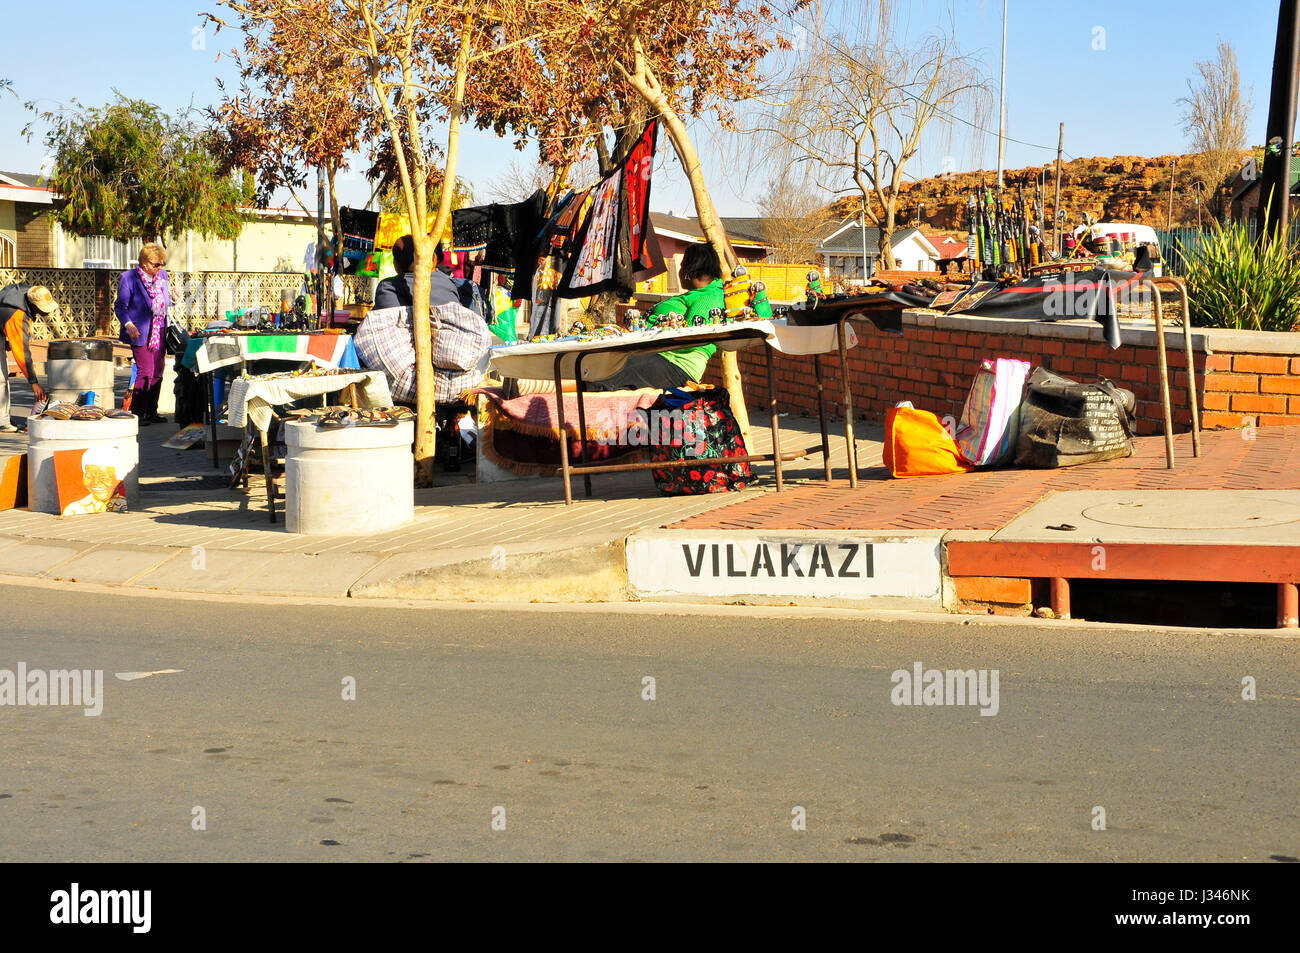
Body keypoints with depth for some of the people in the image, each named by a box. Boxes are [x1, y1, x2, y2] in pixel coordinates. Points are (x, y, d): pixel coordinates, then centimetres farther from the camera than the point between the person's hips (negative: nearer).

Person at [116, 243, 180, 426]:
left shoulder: (162, 275, 9)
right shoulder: (128, 278, -8)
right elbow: (120, 306, -6)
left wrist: (174, 298, -2)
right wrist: (128, 324, -21)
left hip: (159, 332, 6)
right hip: (140, 333, -6)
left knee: (157, 373, 8)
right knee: (145, 372, -11)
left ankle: (152, 412, 18)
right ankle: (137, 413, -1)